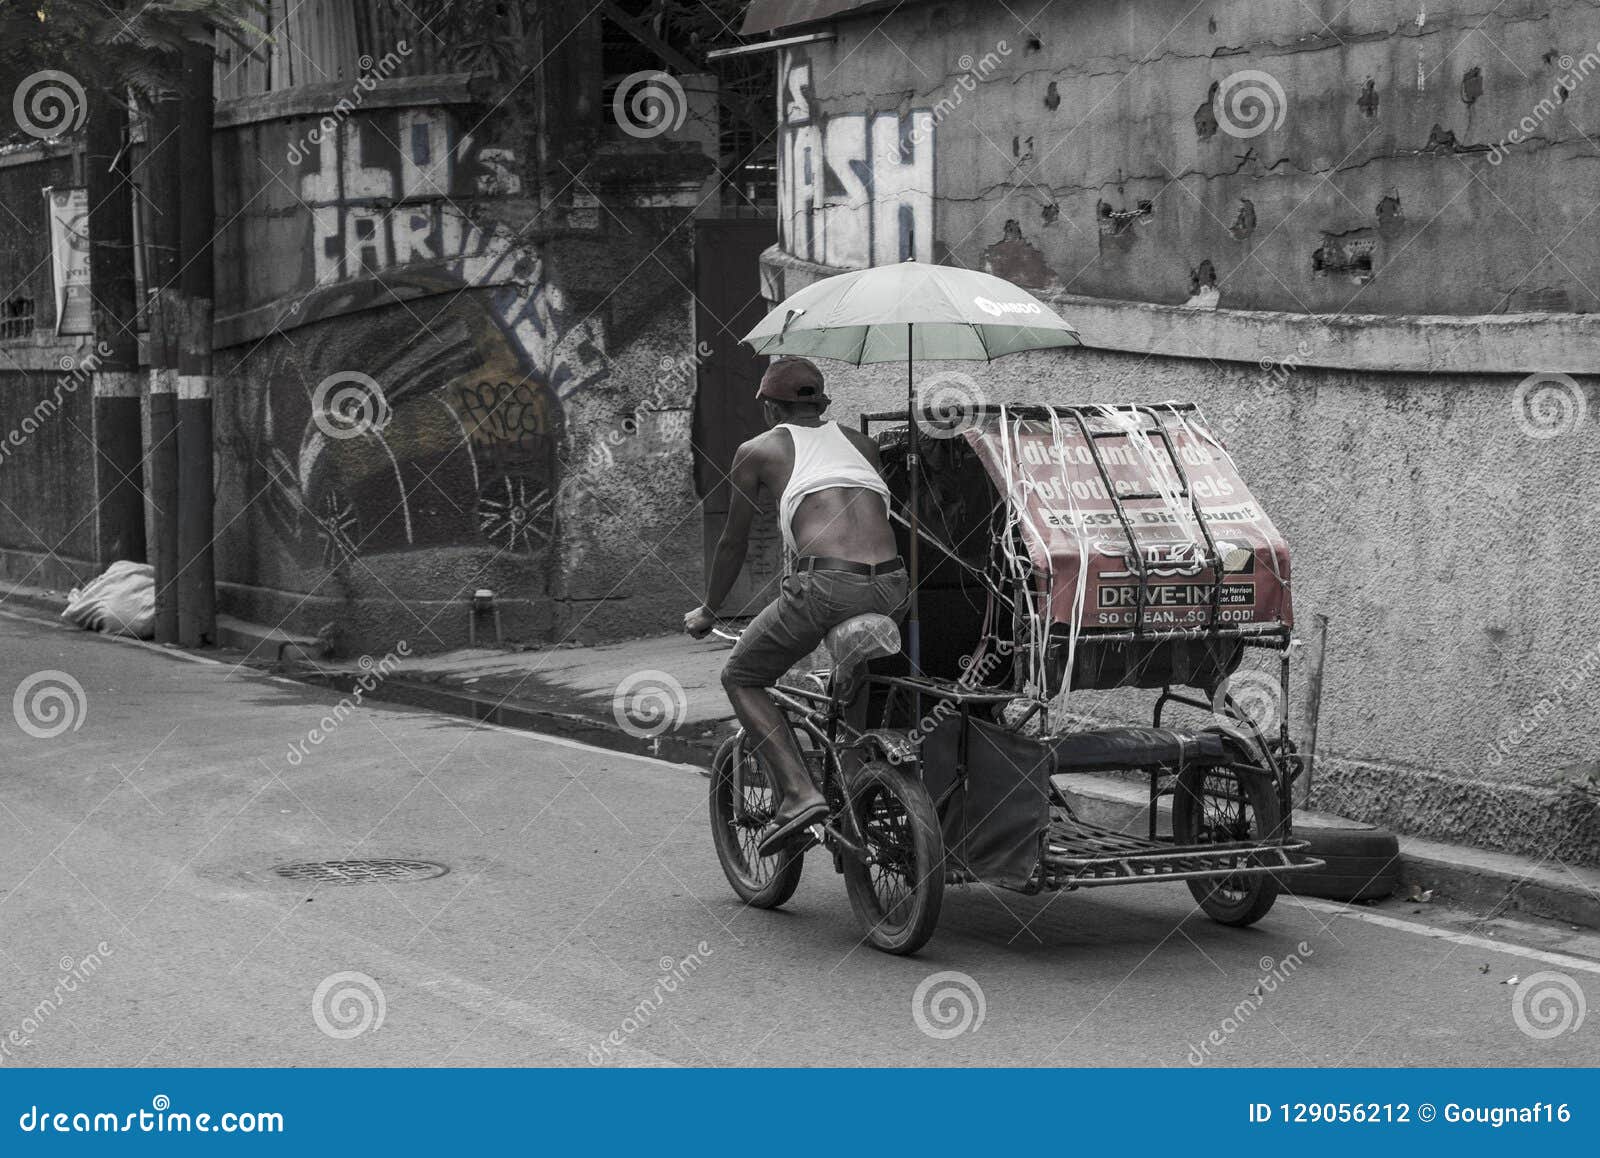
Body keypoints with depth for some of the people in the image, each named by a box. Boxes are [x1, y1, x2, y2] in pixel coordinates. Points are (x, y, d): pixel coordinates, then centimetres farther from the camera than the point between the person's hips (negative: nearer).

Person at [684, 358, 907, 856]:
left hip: (825, 585, -5)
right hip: (892, 590, 5)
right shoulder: (861, 442, 27)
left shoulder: (758, 450, 16)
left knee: (741, 678, 14)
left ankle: (798, 792, -4)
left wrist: (707, 611, 37)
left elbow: (733, 542, 22)